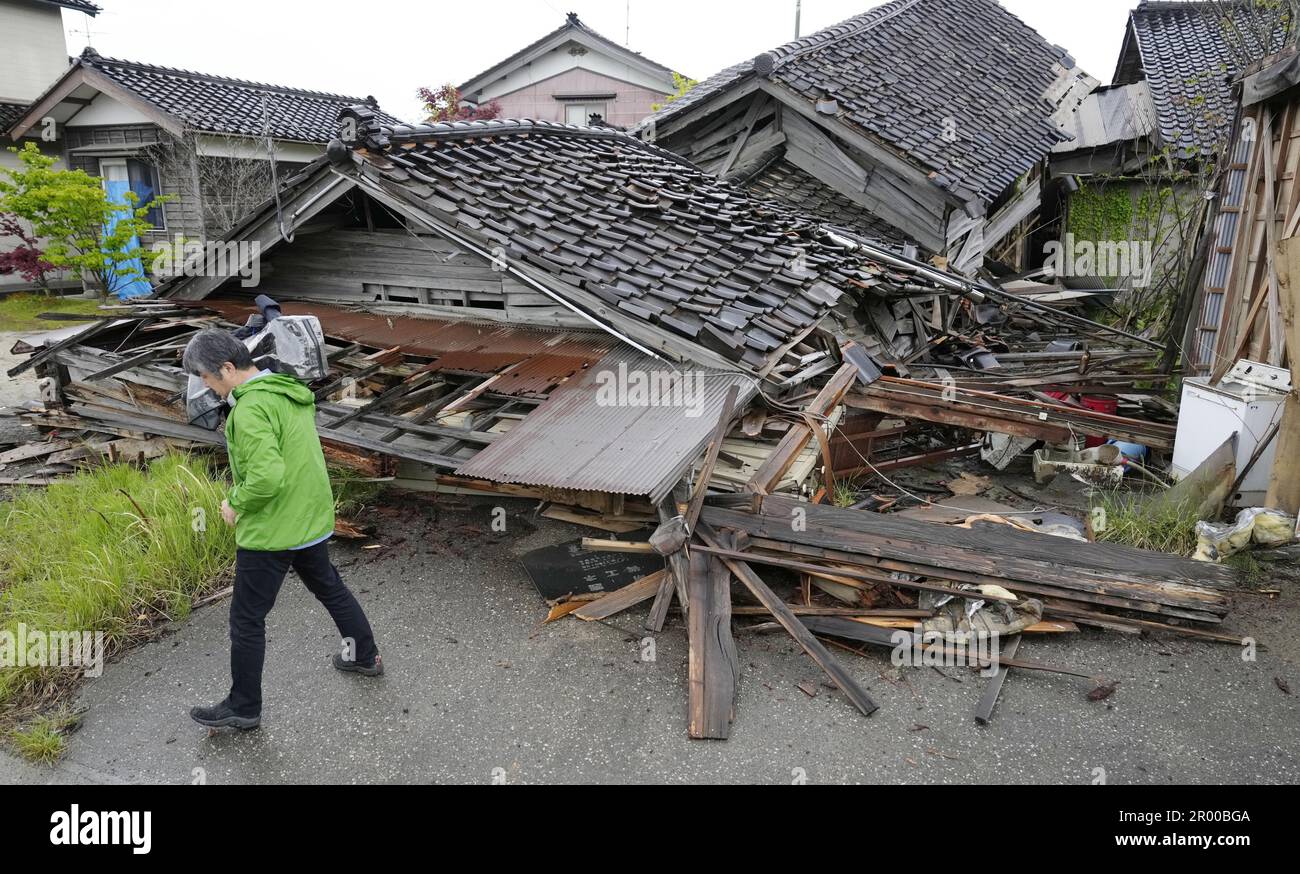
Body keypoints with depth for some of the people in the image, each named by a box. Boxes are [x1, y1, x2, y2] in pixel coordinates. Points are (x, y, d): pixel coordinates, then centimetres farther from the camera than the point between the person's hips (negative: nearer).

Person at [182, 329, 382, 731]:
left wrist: (236, 505, -14)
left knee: (246, 619, 8)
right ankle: (366, 656, 41)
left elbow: (267, 477, -32)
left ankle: (243, 707, 22)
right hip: (313, 520, 9)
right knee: (329, 588, 26)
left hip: (269, 532, -9)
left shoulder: (250, 410, -24)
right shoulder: (291, 391, 5)